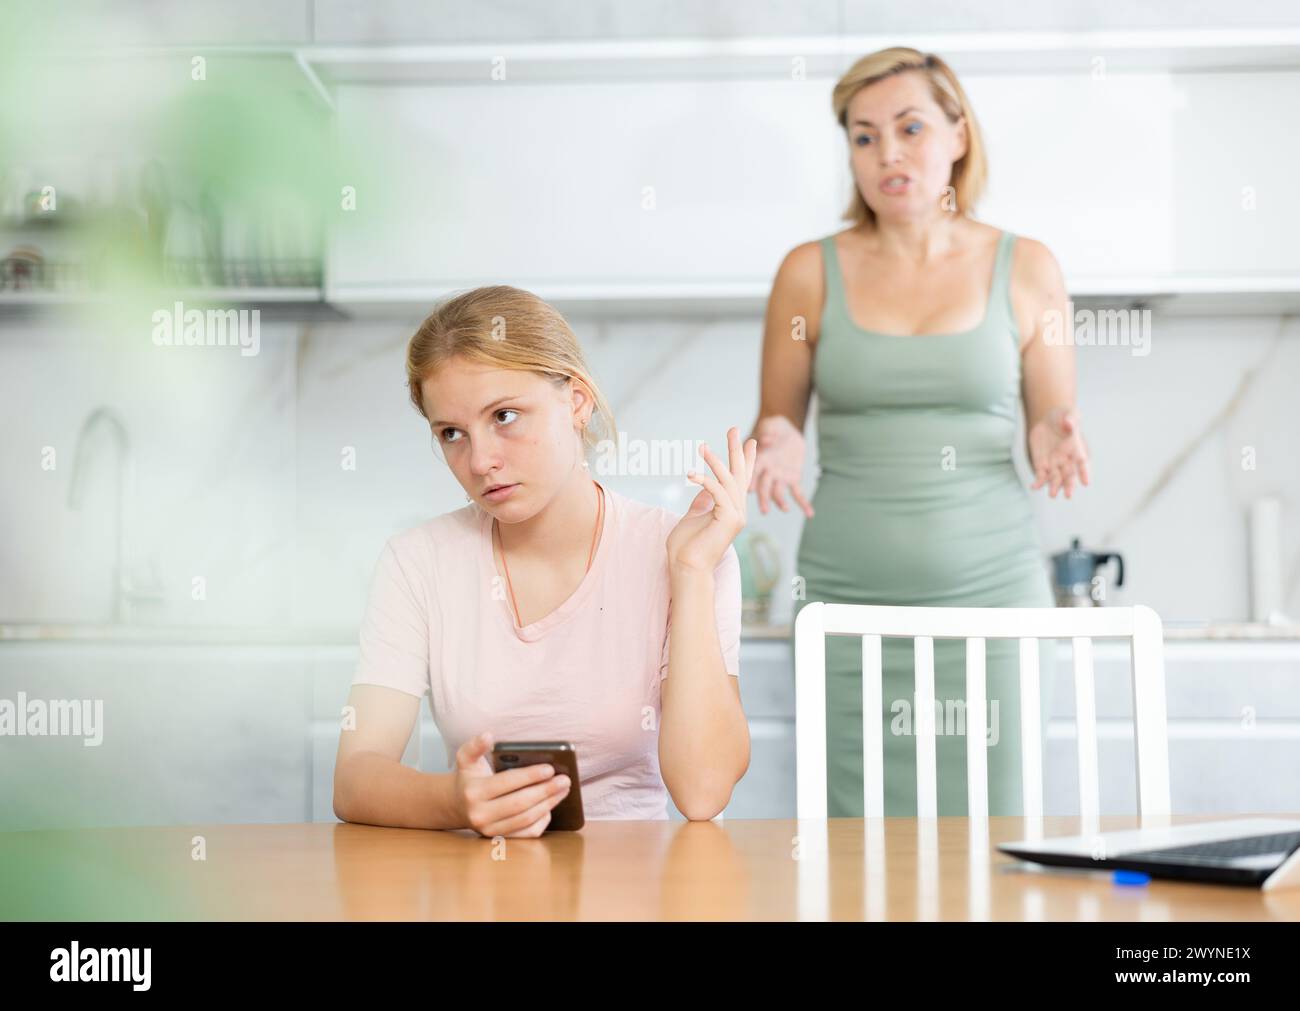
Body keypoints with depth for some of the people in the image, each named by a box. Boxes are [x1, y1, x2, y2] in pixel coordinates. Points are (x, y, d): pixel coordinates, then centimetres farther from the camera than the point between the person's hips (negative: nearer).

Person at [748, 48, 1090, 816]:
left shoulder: (1026, 269, 5)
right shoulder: (811, 272, 4)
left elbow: (1053, 426, 10)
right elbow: (776, 428, 10)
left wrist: (1056, 443, -12)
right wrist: (778, 450, -12)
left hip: (991, 589, 0)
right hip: (850, 600, 0)